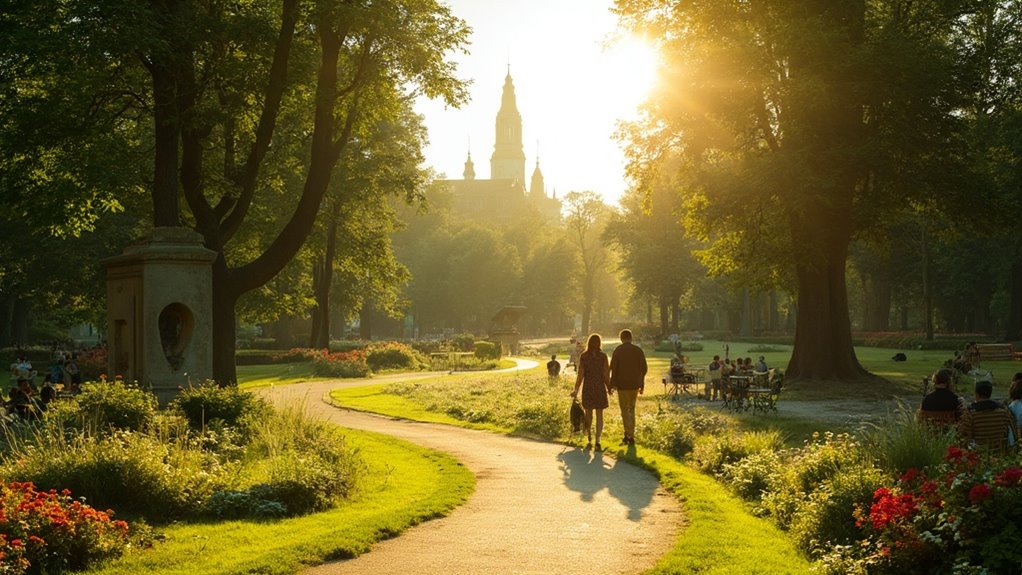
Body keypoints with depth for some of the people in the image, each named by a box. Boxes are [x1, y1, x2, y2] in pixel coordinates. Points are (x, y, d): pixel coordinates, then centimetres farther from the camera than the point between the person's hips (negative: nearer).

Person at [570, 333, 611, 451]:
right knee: (599, 415, 4)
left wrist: (576, 390, 3)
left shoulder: (583, 356, -3)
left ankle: (589, 441, 18)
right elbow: (606, 374, -6)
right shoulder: (603, 356, -6)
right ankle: (597, 442, -5)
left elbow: (580, 375, -4)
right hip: (600, 388, -1)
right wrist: (609, 388, 9)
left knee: (588, 414, 14)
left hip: (587, 388, 1)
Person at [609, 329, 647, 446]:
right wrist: (642, 384, 13)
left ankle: (630, 436, -7)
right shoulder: (638, 350, 3)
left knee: (625, 410, 1)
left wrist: (612, 385, -3)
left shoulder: (618, 351, -7)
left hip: (622, 385, -4)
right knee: (631, 409, 16)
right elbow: (644, 368, 5)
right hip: (635, 385, 4)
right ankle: (630, 434, 18)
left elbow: (613, 369, -9)